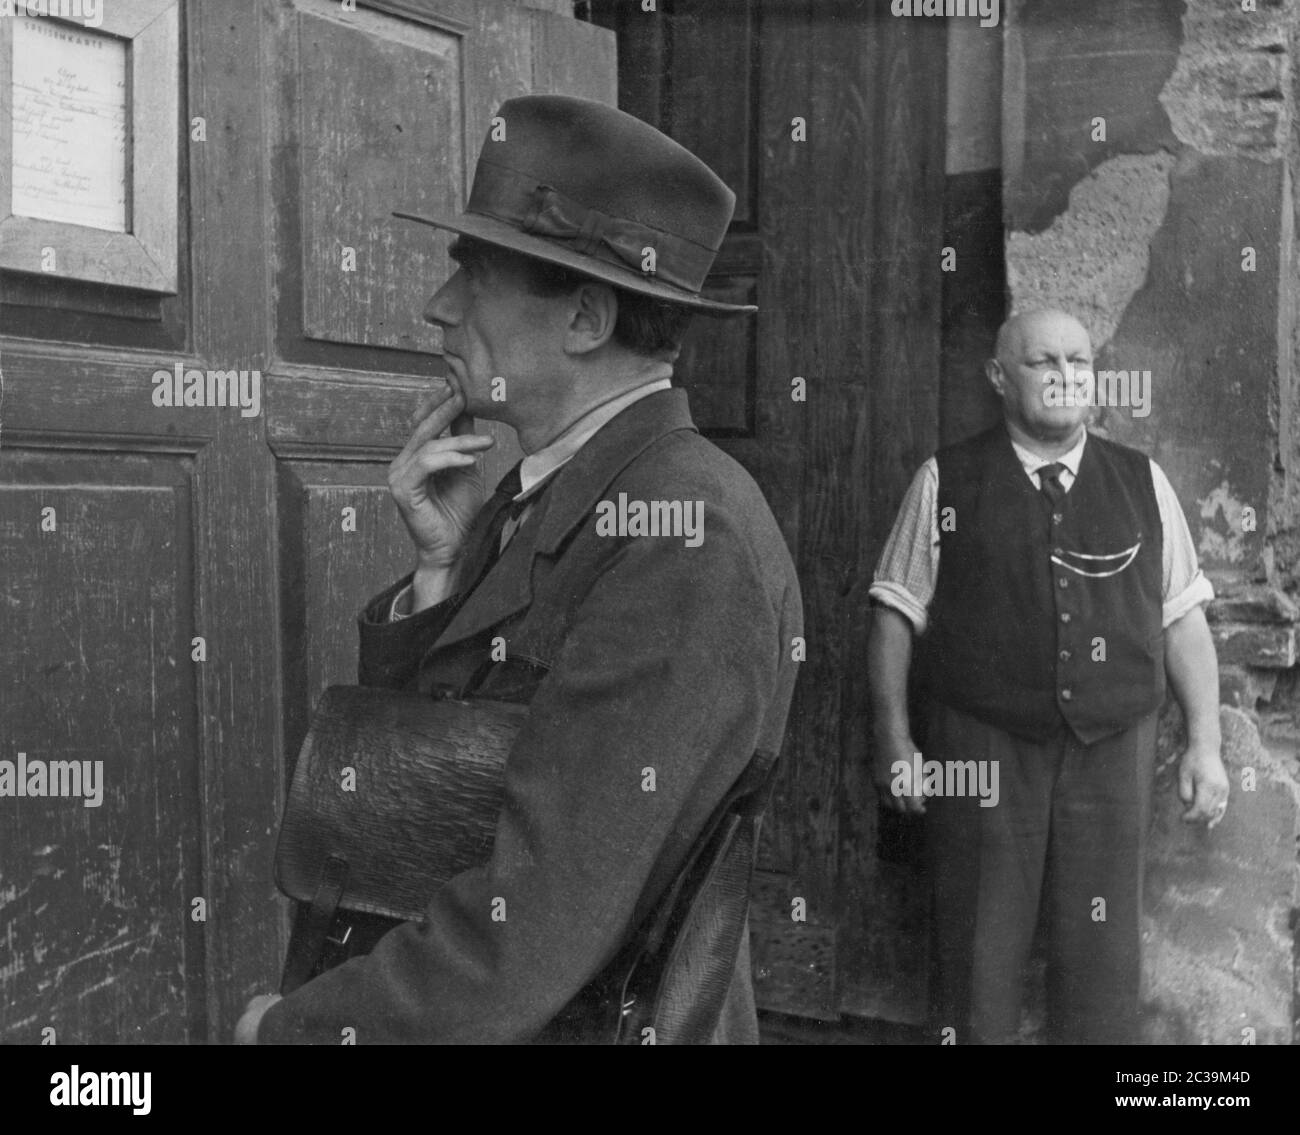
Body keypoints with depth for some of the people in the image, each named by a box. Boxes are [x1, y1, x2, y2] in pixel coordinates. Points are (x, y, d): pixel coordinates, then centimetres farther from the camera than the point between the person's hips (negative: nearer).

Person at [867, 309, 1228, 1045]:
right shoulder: (946, 482, 3)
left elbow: (1182, 619, 9)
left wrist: (1206, 743, 4)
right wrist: (895, 743, -2)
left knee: (1104, 958, 6)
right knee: (979, 957, 5)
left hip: (1114, 751, 2)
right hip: (983, 752, -2)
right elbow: (896, 617, 2)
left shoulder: (1142, 482, 9)